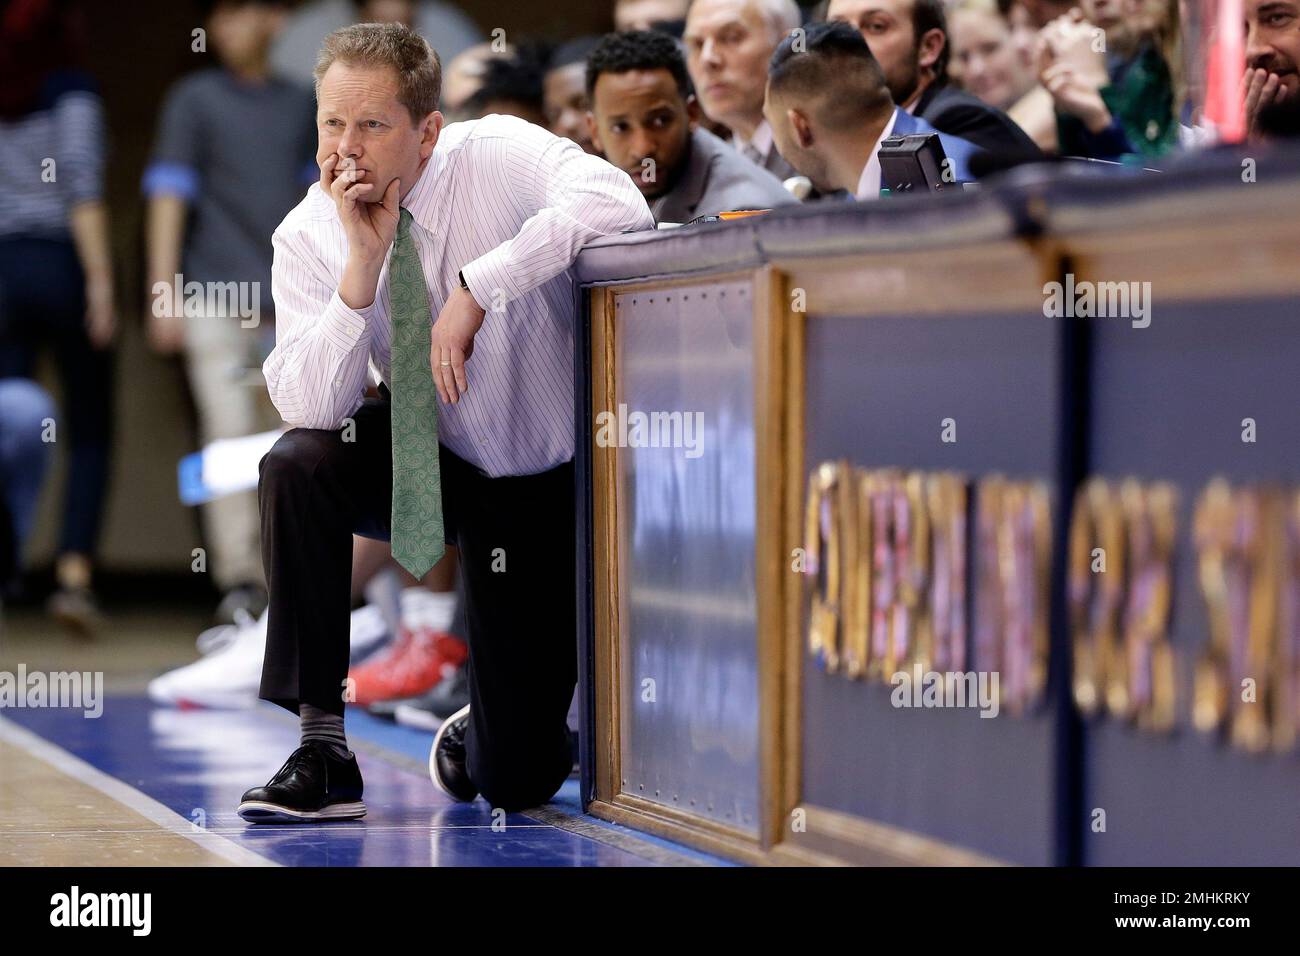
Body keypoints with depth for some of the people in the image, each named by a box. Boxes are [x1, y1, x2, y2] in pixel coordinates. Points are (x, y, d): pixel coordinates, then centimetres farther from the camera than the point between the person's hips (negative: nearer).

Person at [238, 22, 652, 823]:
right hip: (431, 466, 3)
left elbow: (618, 205, -42)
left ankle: (494, 733, 35)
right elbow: (310, 407, -22)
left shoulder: (499, 157, -21)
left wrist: (477, 288, -40)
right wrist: (364, 262, -30)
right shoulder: (308, 237, -11)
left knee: (518, 783, -7)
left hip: (551, 483, -3)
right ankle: (323, 747, -21)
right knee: (298, 465, -31)